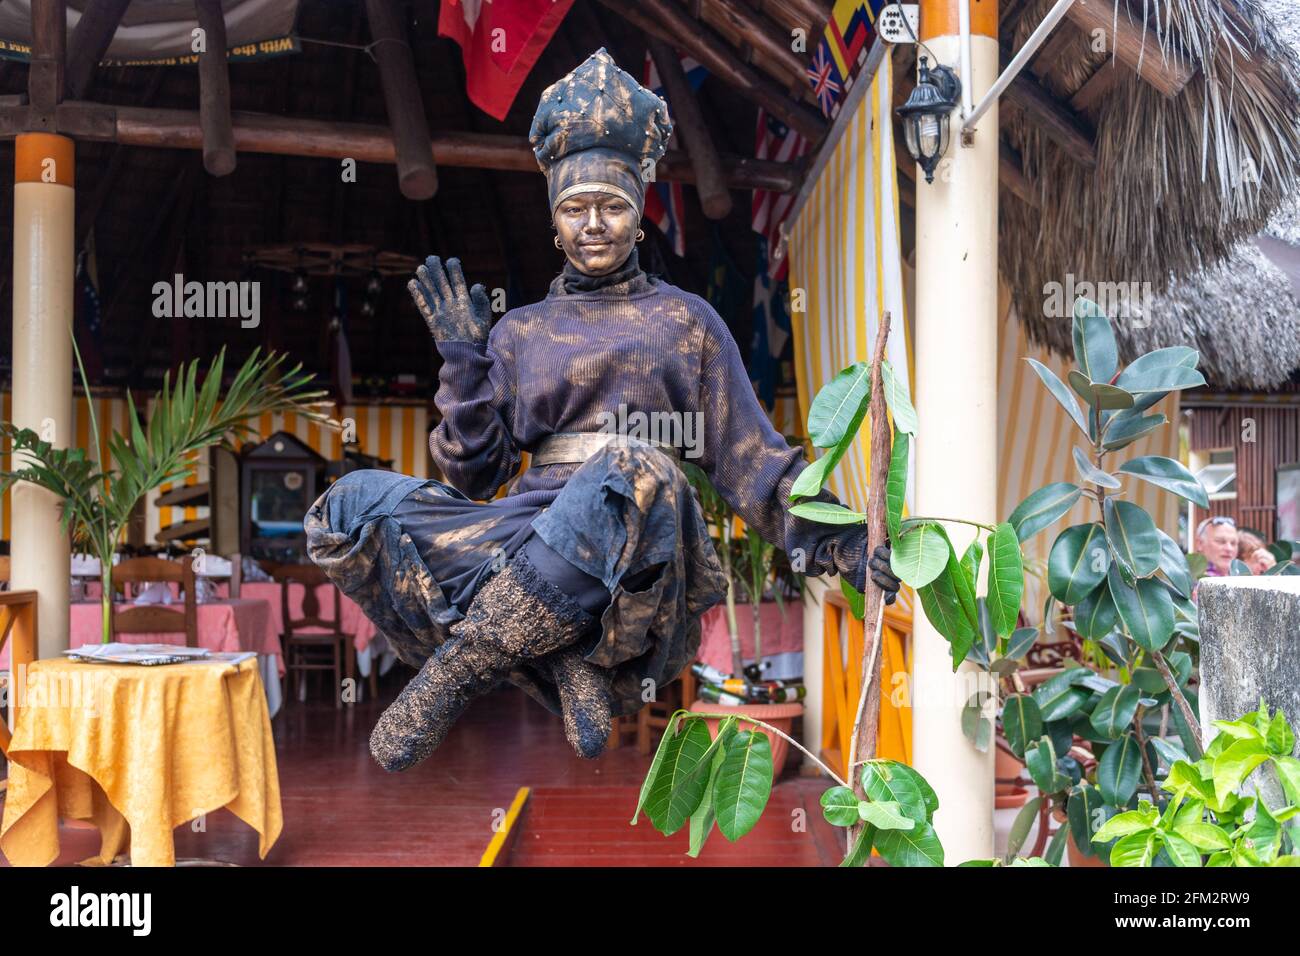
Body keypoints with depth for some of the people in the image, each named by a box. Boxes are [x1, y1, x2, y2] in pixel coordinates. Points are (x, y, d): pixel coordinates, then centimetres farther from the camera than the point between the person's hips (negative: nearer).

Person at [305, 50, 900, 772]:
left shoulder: (685, 321, 16)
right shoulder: (520, 333, 20)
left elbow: (749, 460, 10)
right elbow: (474, 475, 14)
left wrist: (837, 544, -2)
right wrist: (463, 359, 4)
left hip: (639, 564, -3)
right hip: (526, 529, 3)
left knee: (634, 468, -39)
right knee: (352, 503, -16)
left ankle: (452, 672, -25)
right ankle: (553, 656, -22)